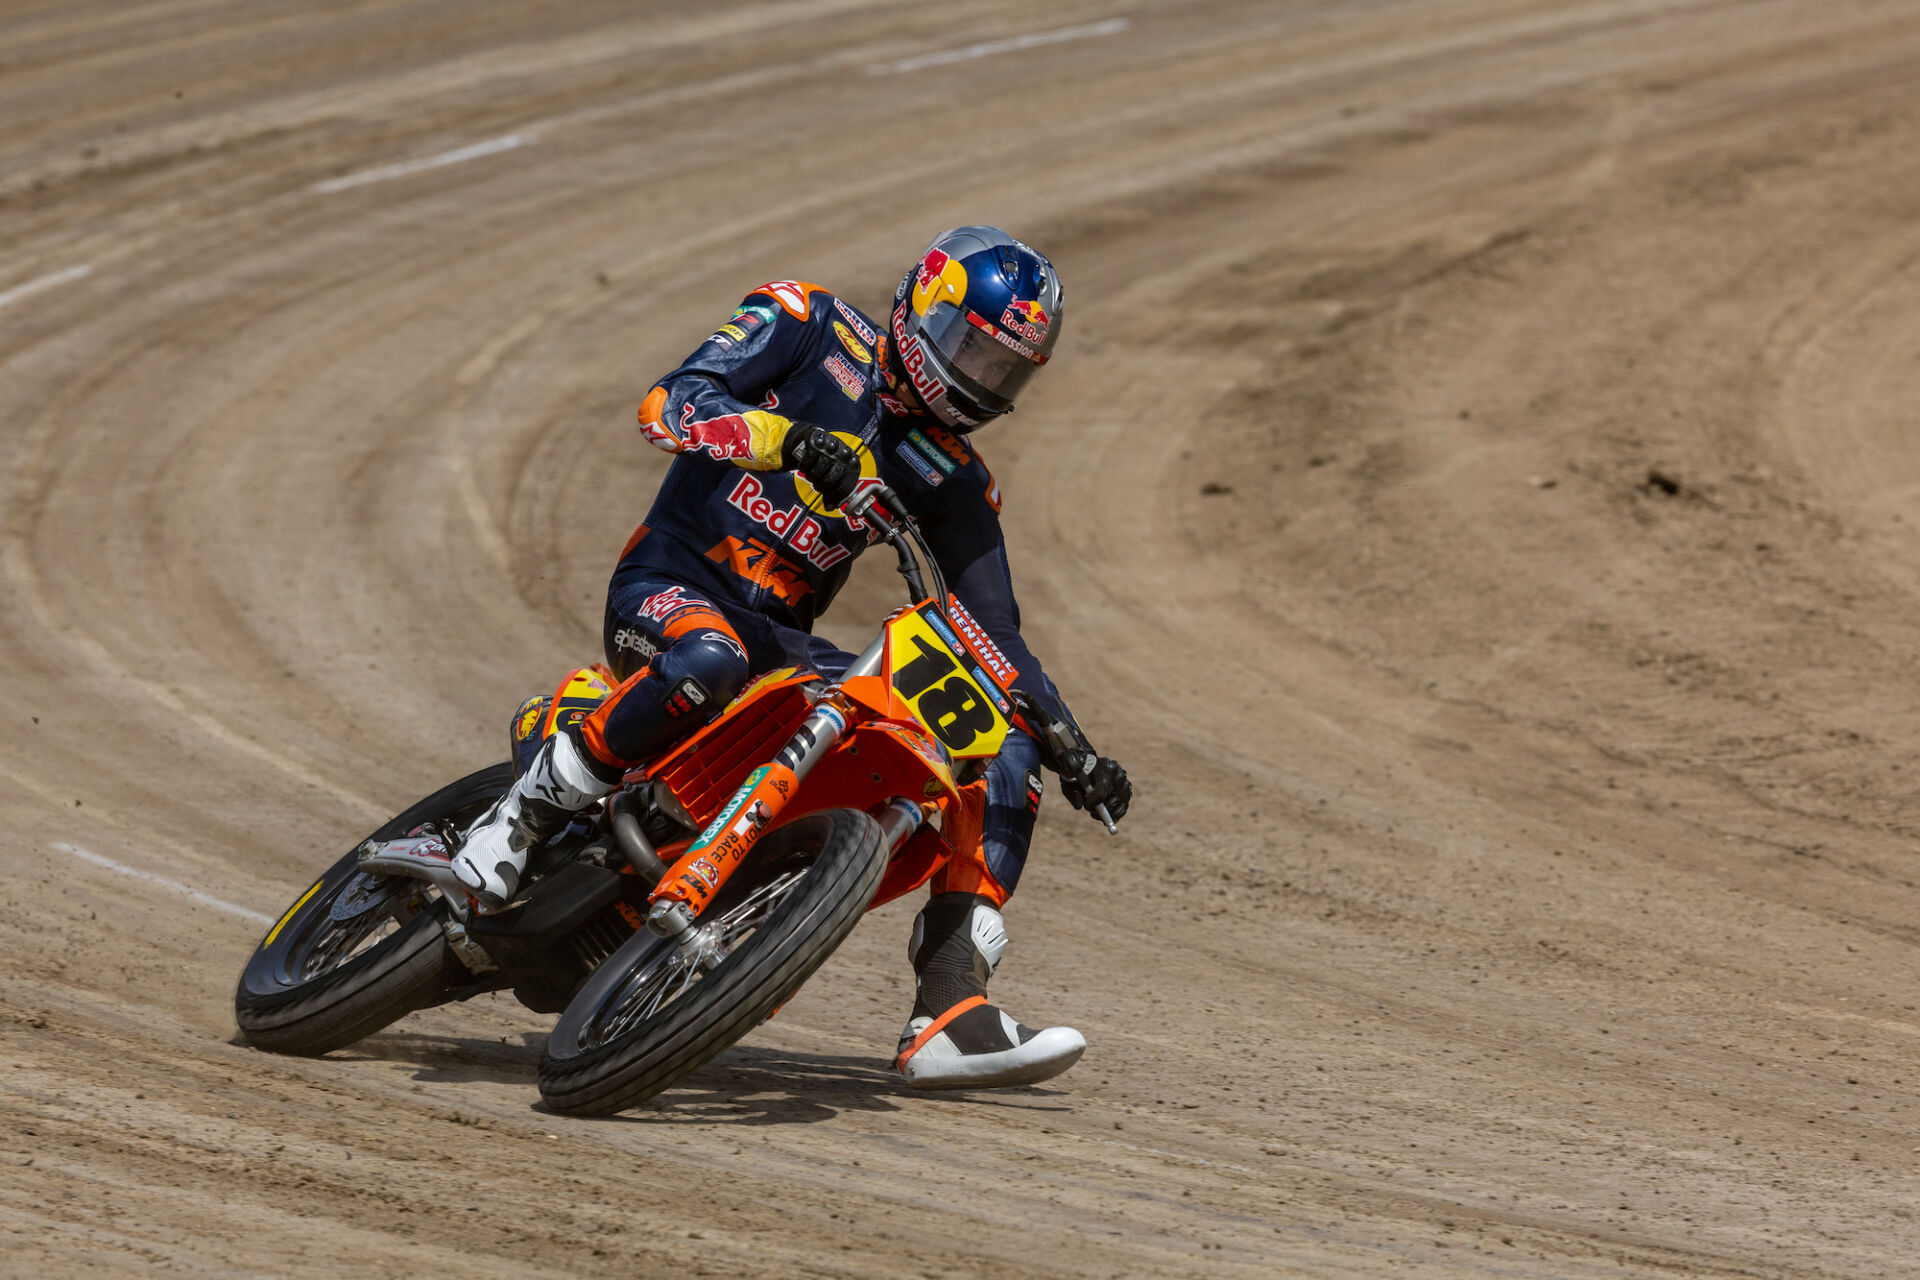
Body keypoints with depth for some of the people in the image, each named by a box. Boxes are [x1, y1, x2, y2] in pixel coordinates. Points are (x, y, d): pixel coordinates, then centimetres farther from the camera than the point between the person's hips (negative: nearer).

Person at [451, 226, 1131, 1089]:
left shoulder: (954, 478, 13)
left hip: (787, 644, 6)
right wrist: (789, 439, -32)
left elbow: (993, 630, 14)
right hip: (670, 588, -6)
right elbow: (669, 404, -15)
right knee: (708, 661, -45)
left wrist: (1071, 747, 1)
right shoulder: (809, 325, 0)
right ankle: (531, 810, -23)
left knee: (1007, 761, -7)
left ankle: (947, 1020, -13)